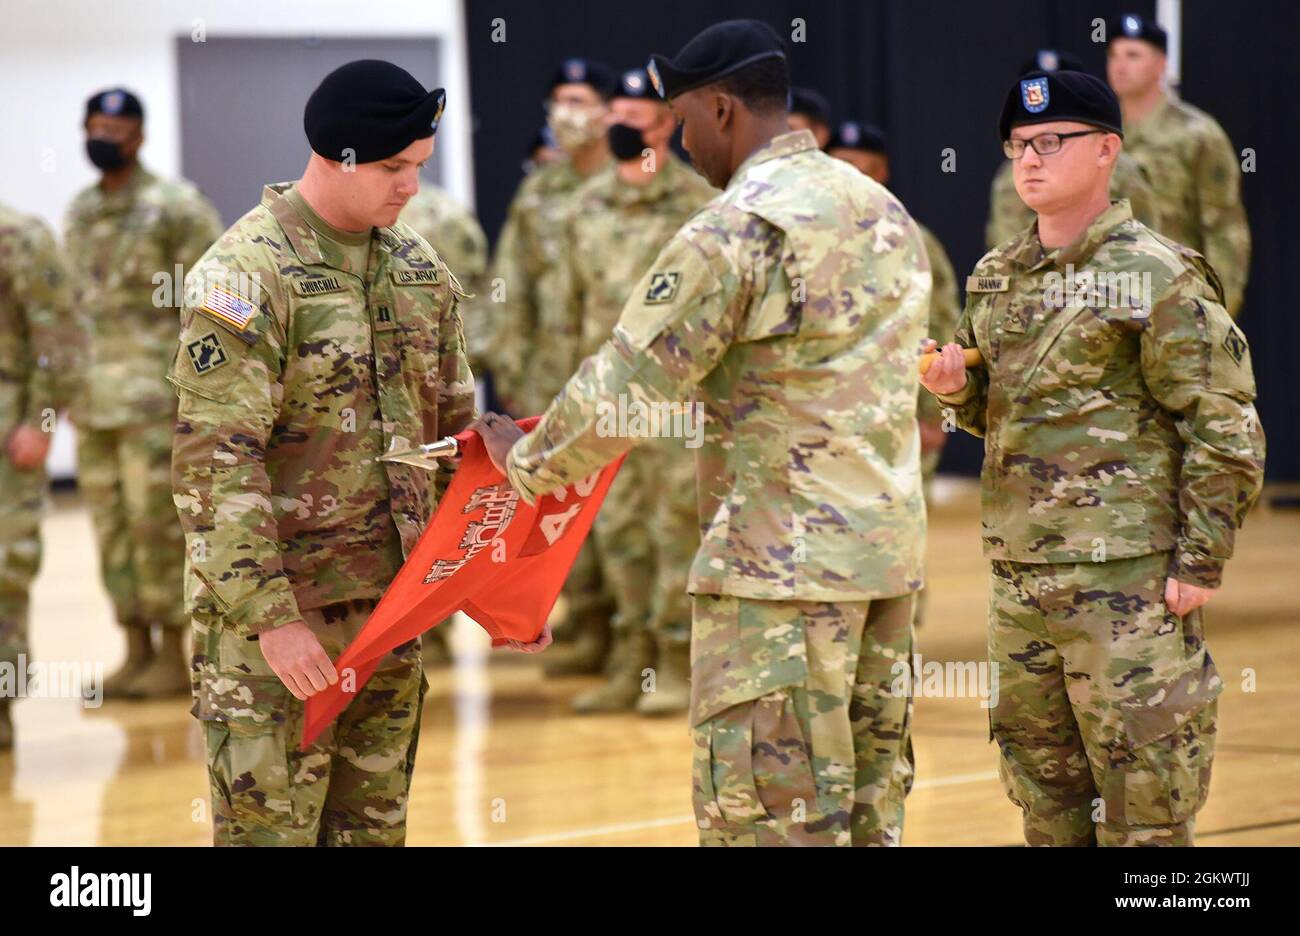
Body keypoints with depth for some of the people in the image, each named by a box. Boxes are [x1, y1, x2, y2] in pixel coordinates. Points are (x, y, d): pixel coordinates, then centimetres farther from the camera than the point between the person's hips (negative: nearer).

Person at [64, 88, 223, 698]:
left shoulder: (176, 207, -6)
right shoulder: (79, 213, 14)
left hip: (154, 396, -7)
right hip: (93, 397, 7)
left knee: (158, 526, -5)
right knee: (112, 530, 7)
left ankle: (174, 658, 2)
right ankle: (137, 651, 14)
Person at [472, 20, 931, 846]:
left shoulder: (734, 230, -14)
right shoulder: (885, 210, 12)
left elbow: (623, 390, -11)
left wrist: (526, 463, 5)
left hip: (782, 563, -8)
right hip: (890, 549, 9)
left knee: (764, 811, -5)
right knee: (868, 802, 12)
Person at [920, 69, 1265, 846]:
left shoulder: (1158, 278, -9)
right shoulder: (999, 279, 13)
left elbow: (1225, 426, -10)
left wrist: (1202, 562, -14)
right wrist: (957, 388, 2)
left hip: (1127, 575, -7)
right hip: (1019, 569, 7)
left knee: (1142, 792, -4)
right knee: (1044, 786, 13)